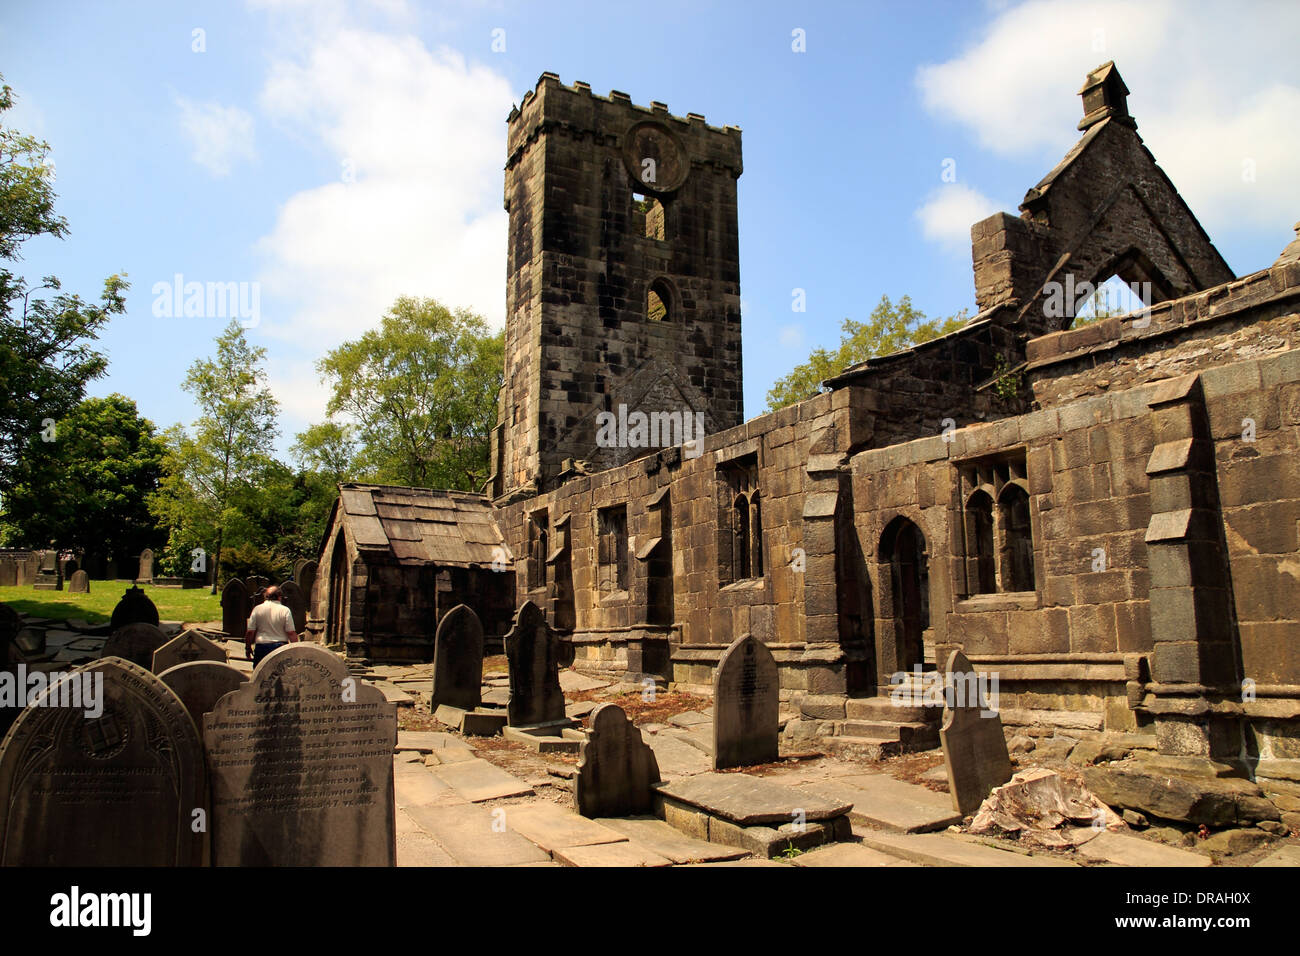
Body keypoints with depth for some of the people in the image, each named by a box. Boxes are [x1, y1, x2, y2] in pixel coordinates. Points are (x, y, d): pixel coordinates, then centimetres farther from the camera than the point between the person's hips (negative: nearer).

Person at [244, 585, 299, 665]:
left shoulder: (257, 609, -1)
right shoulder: (285, 610, -5)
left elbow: (250, 632, 0)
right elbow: (291, 633, -8)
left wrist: (248, 647, 13)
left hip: (261, 647, 1)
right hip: (281, 647, -1)